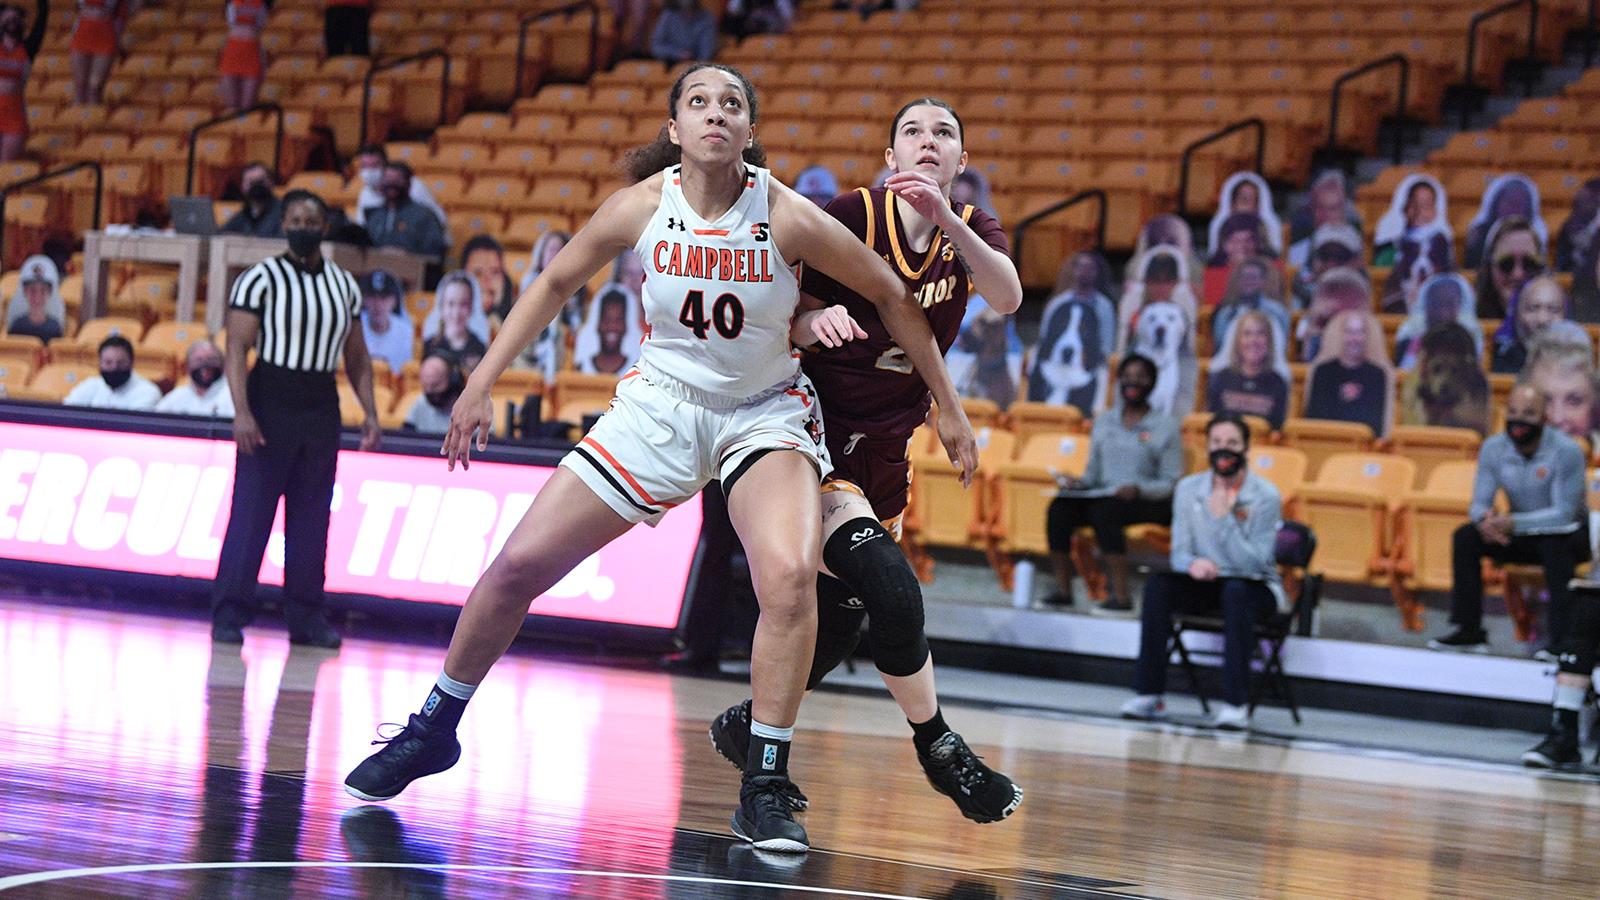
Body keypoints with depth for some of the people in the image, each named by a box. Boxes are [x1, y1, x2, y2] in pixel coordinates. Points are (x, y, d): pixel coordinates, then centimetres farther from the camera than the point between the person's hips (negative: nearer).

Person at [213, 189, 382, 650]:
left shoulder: (344, 284, 11)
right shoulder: (261, 279, -5)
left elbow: (357, 357, 16)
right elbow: (237, 347, -11)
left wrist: (369, 412, 5)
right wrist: (242, 412, -22)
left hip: (321, 408, 5)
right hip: (270, 403, -5)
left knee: (311, 518, 6)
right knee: (251, 511, -6)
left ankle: (306, 616, 11)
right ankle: (229, 613, -3)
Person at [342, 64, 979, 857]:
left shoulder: (787, 217, -20)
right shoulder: (643, 206, -13)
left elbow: (892, 296, -7)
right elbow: (556, 283, 3)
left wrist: (948, 407, -4)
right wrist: (481, 383, 2)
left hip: (765, 414, -2)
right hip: (662, 402, 2)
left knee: (790, 576, -29)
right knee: (518, 565, -1)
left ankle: (764, 789, -18)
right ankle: (432, 732, 21)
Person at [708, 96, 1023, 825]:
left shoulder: (971, 231, 1)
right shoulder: (854, 214, -11)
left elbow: (1007, 298, -21)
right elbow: (796, 321, -8)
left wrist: (947, 219, -36)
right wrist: (815, 322, -32)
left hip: (884, 449, 6)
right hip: (818, 432, -6)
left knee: (835, 625, 13)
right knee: (891, 591, -24)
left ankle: (742, 727, 36)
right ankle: (937, 746, -7)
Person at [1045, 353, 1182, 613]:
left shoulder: (1165, 426, 4)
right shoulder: (1104, 421, 18)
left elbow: (1170, 482, -2)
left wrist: (1138, 489, -20)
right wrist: (1079, 482, -2)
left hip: (1149, 504, -4)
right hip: (1102, 496, 5)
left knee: (1104, 511, -37)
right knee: (1059, 508, -25)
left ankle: (1121, 595, -38)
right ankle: (1062, 590, -25)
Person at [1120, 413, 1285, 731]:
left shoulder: (1266, 497, -13)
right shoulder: (1189, 489, -1)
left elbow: (1254, 564, -20)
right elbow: (1179, 551, -1)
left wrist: (1225, 518, -29)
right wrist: (1192, 563, -25)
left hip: (1256, 588, -3)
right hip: (1207, 585, 4)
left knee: (1236, 592, -38)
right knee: (1158, 586, -25)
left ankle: (1236, 704, -40)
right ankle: (1148, 694, -24)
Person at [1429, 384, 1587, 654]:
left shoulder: (1565, 451, -21)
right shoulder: (1494, 449, -6)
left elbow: (1564, 513, -25)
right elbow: (1479, 503, -6)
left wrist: (1513, 523, -36)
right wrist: (1485, 519, -32)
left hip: (1569, 532, -5)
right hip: (1523, 537, 5)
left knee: (1555, 544, -39)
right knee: (1465, 537, -17)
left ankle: (1562, 640, -36)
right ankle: (1468, 631, -14)